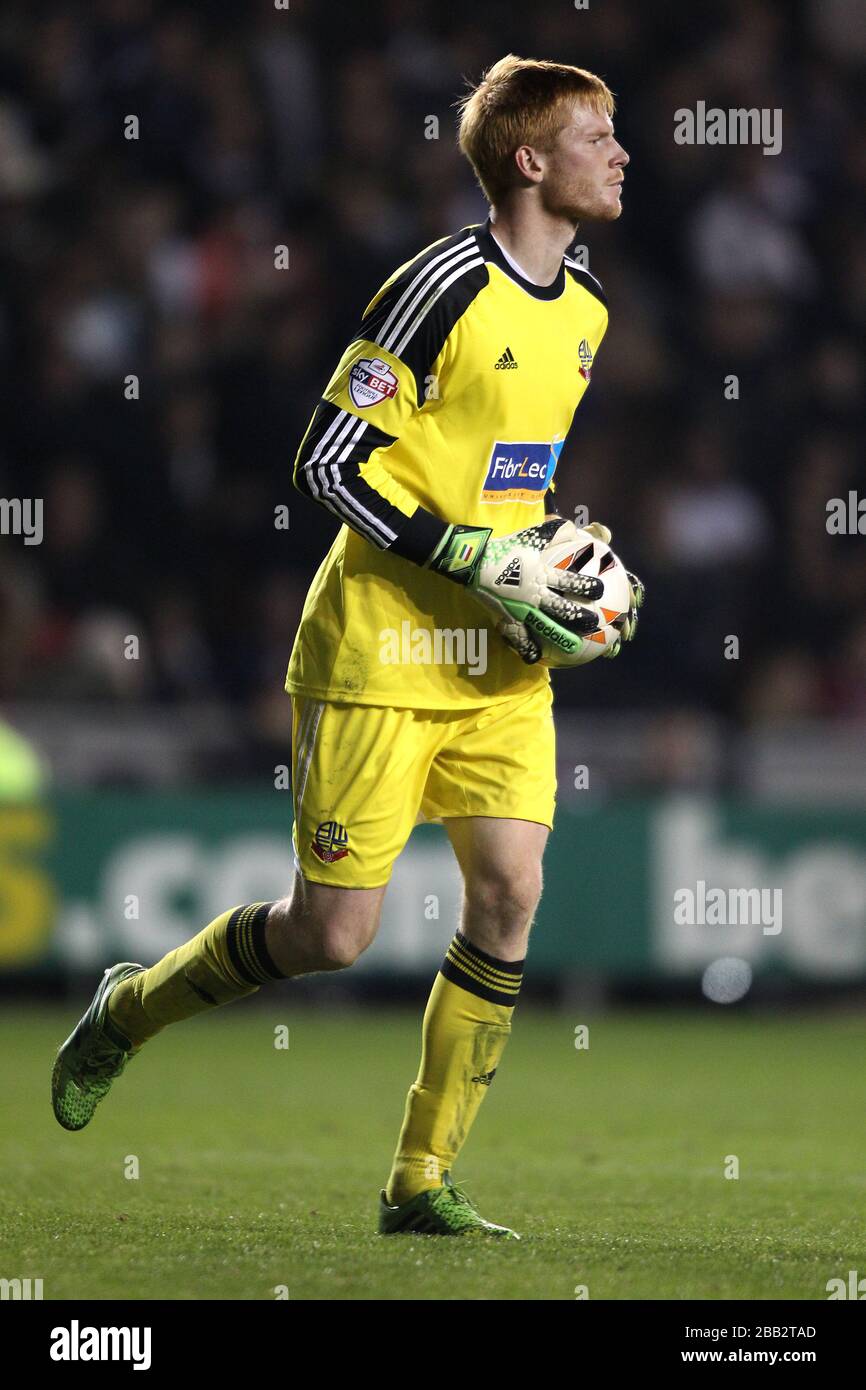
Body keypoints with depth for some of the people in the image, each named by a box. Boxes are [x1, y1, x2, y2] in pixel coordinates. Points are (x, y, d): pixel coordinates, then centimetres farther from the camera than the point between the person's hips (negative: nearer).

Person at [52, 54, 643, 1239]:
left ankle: (422, 1183, 2)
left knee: (510, 892, -7)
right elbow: (328, 462, -17)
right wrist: (477, 562, -20)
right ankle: (127, 1013, 23)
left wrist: (570, 564, 9)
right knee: (332, 935, -5)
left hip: (501, 663, 7)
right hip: (383, 651, -7)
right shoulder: (448, 286, -17)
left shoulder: (584, 309, 9)